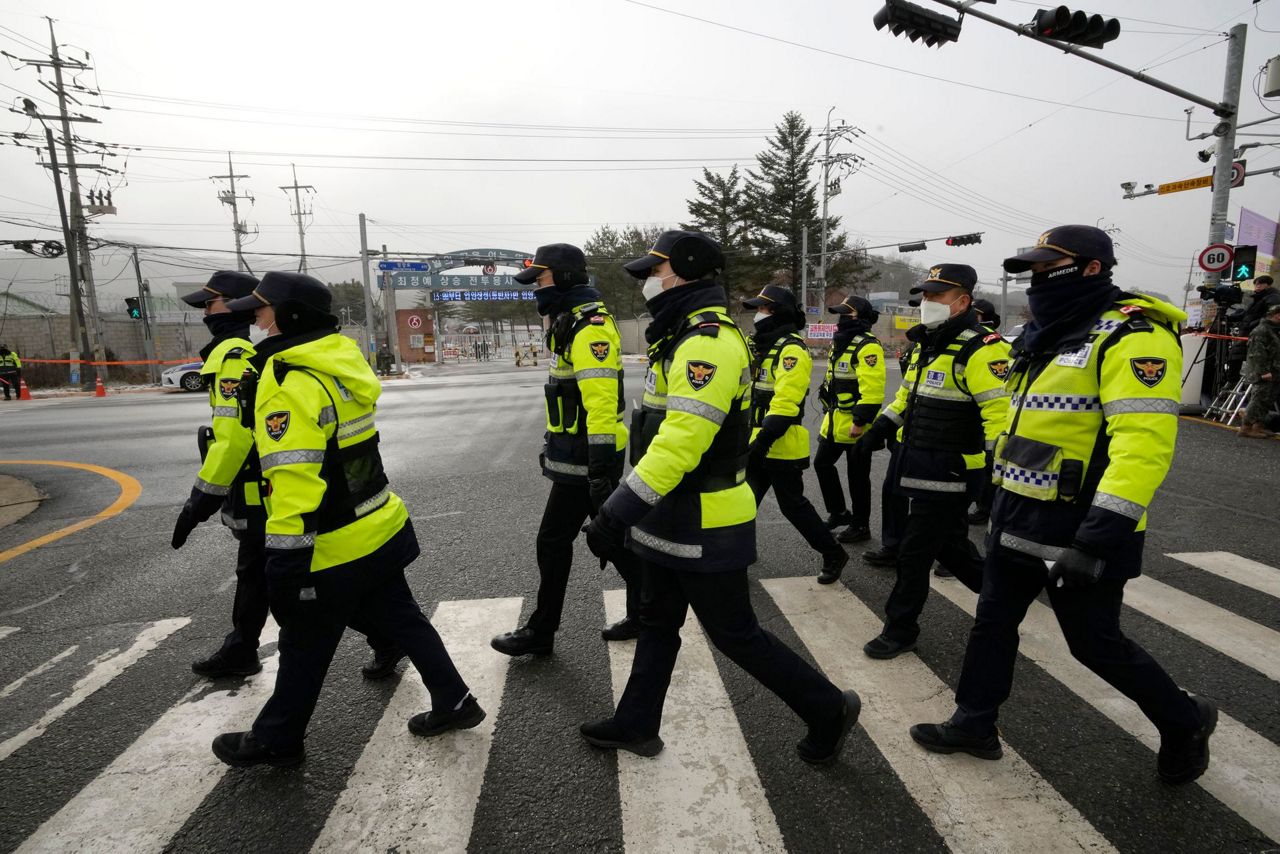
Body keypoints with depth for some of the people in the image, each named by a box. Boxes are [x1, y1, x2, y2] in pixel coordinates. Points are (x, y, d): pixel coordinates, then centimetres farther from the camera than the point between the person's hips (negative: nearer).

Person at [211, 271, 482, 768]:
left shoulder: (290, 385, -22)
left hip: (335, 550, -8)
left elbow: (295, 481, -28)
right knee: (400, 619, 19)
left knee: (305, 648, 12)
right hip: (382, 530, 8)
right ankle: (453, 702, 29)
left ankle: (275, 741, 34)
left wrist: (286, 564, -24)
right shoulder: (340, 364, 5)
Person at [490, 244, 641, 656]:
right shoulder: (574, 324, 15)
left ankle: (541, 632, 18)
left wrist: (600, 468, -28)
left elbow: (601, 403, -26)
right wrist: (553, 447, 26)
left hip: (584, 459, -10)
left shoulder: (590, 328, -18)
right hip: (579, 453, 10)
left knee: (554, 541, 2)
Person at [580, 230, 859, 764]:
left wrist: (616, 514, -28)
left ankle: (828, 710, 24)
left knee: (735, 634, 5)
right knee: (657, 624, 20)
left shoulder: (707, 343, -23)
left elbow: (681, 442, -31)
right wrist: (624, 510, 21)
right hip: (675, 519, 10)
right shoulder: (687, 337, 11)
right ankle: (636, 724, 36)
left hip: (703, 527, -10)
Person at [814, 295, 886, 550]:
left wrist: (860, 422, -26)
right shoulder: (841, 342, 14)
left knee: (857, 476, 2)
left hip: (855, 424, -9)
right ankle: (838, 512, 30)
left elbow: (873, 389, -24)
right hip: (835, 421, 9)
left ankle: (860, 526, 17)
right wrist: (828, 413, 22)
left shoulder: (867, 346, -17)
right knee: (822, 463, 15)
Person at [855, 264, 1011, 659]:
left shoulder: (980, 349, -17)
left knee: (915, 551, 0)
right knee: (949, 544, 20)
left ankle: (901, 629, 16)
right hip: (921, 466, 9)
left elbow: (1001, 412, -24)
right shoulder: (928, 343, 12)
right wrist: (882, 426, 16)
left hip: (949, 474, -9)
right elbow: (909, 392, 24)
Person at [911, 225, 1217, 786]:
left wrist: (1100, 536, -33)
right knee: (993, 622, 15)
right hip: (1019, 519, 9)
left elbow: (1144, 441, -27)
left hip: (1080, 530, -9)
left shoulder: (1130, 335, -17)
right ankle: (974, 724, 31)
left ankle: (1184, 722, 36)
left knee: (1096, 644, 8)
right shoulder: (1051, 336, 13)